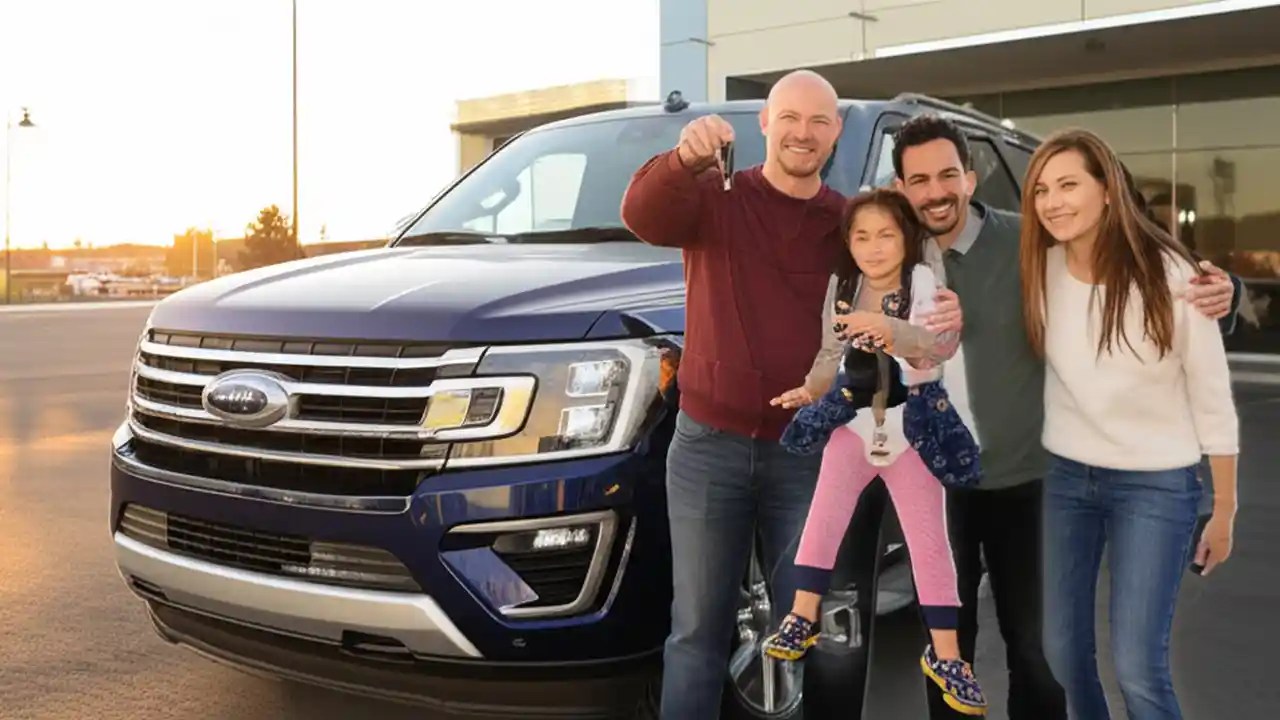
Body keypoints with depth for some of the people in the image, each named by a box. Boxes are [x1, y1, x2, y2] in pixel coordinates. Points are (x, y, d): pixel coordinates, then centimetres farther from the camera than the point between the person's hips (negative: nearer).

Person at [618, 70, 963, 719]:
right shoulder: (716, 197, -2)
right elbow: (643, 216, -21)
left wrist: (941, 314, -15)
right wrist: (684, 159, -42)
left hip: (806, 451, 2)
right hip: (708, 445, -2)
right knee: (697, 628, 9)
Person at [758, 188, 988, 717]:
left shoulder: (924, 282, -13)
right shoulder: (842, 286, 2)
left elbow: (945, 343, -28)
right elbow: (830, 351, 9)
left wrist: (889, 328, -46)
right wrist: (810, 390, -10)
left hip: (915, 421, -3)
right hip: (853, 417, 3)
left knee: (928, 537, 1)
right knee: (823, 515, -3)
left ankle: (944, 653, 10)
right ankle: (801, 619, 11)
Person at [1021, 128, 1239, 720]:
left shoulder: (1171, 278, -16)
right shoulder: (1041, 269, -6)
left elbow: (1213, 404, -8)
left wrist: (1224, 512, -2)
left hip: (1156, 486, -4)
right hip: (1064, 476, 4)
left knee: (1137, 669, -5)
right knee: (1061, 652, 11)